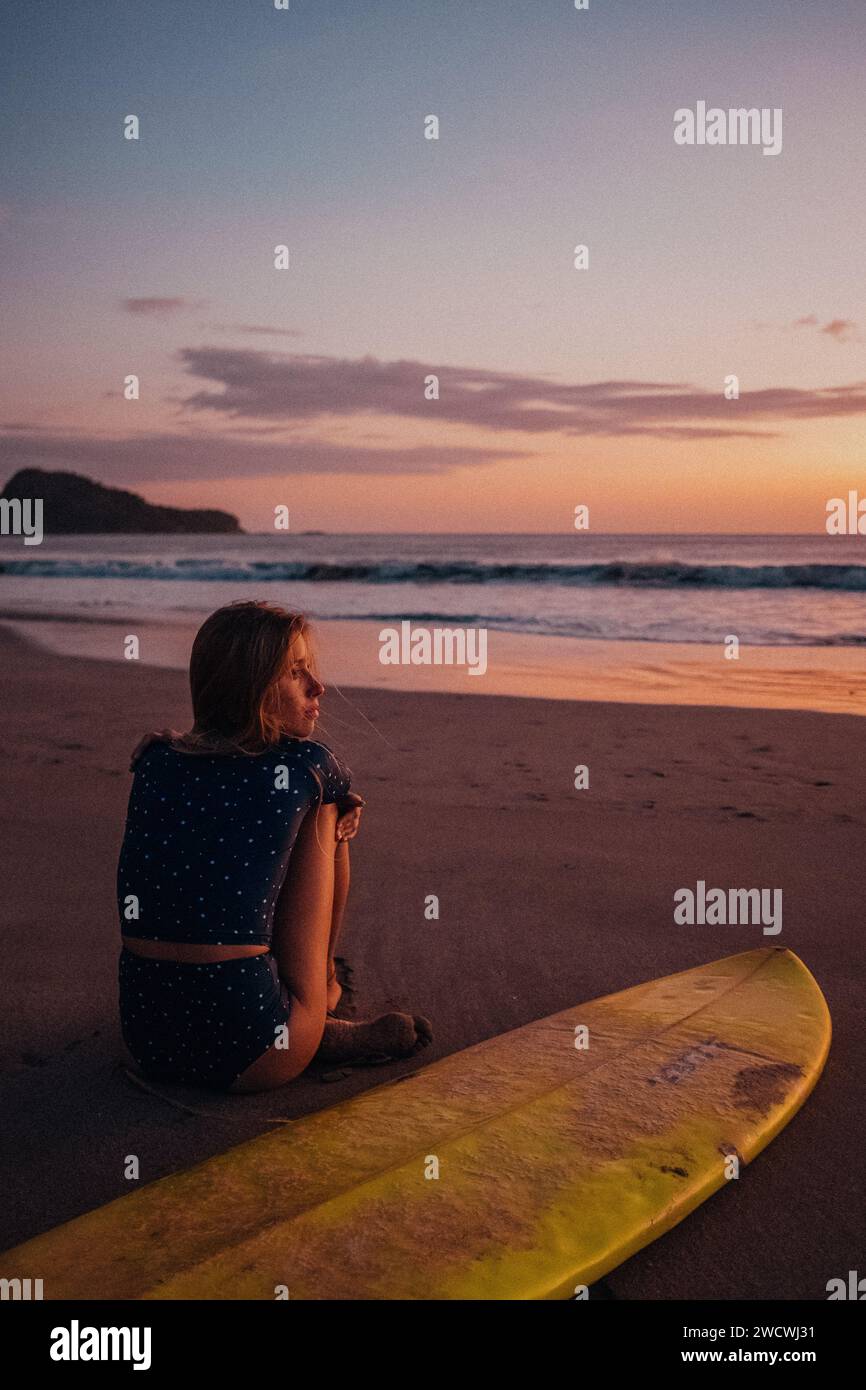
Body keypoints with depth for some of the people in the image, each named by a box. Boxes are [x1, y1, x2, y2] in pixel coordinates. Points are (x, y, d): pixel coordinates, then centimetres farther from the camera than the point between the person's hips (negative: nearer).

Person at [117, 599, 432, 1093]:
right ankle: (322, 986, 28)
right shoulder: (306, 766, -4)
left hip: (146, 1039, 5)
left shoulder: (154, 761, 7)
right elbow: (344, 795, 22)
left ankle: (326, 1032, 33)